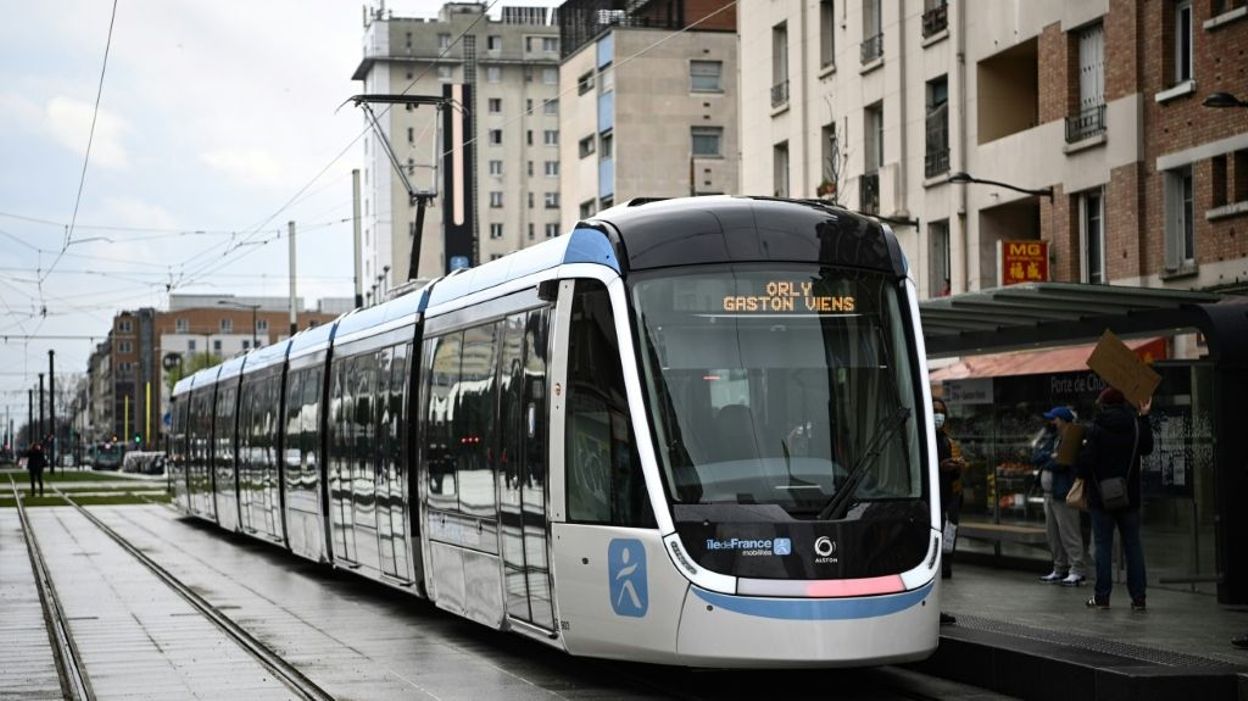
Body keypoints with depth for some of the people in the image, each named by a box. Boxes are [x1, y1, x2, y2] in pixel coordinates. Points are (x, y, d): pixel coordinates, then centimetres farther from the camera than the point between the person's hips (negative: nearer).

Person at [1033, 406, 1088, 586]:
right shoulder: (1050, 438, 13)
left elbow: (1060, 464, -23)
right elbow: (1035, 457, 5)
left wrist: (1045, 460, -6)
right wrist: (1051, 456, -12)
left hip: (1063, 494, -9)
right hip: (1049, 492, 9)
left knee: (1069, 534, -7)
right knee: (1053, 534, 13)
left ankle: (1078, 571, -4)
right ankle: (1060, 569, 21)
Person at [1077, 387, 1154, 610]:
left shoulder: (1096, 427, -10)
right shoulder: (1135, 425, 1)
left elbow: (1087, 460, -15)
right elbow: (1147, 448, 18)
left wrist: (1083, 479, 6)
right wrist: (1144, 417, 20)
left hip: (1101, 497, -3)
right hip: (1129, 497, 3)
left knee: (1103, 545, 3)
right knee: (1133, 545, 7)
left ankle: (1102, 596, 3)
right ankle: (1138, 597, 5)